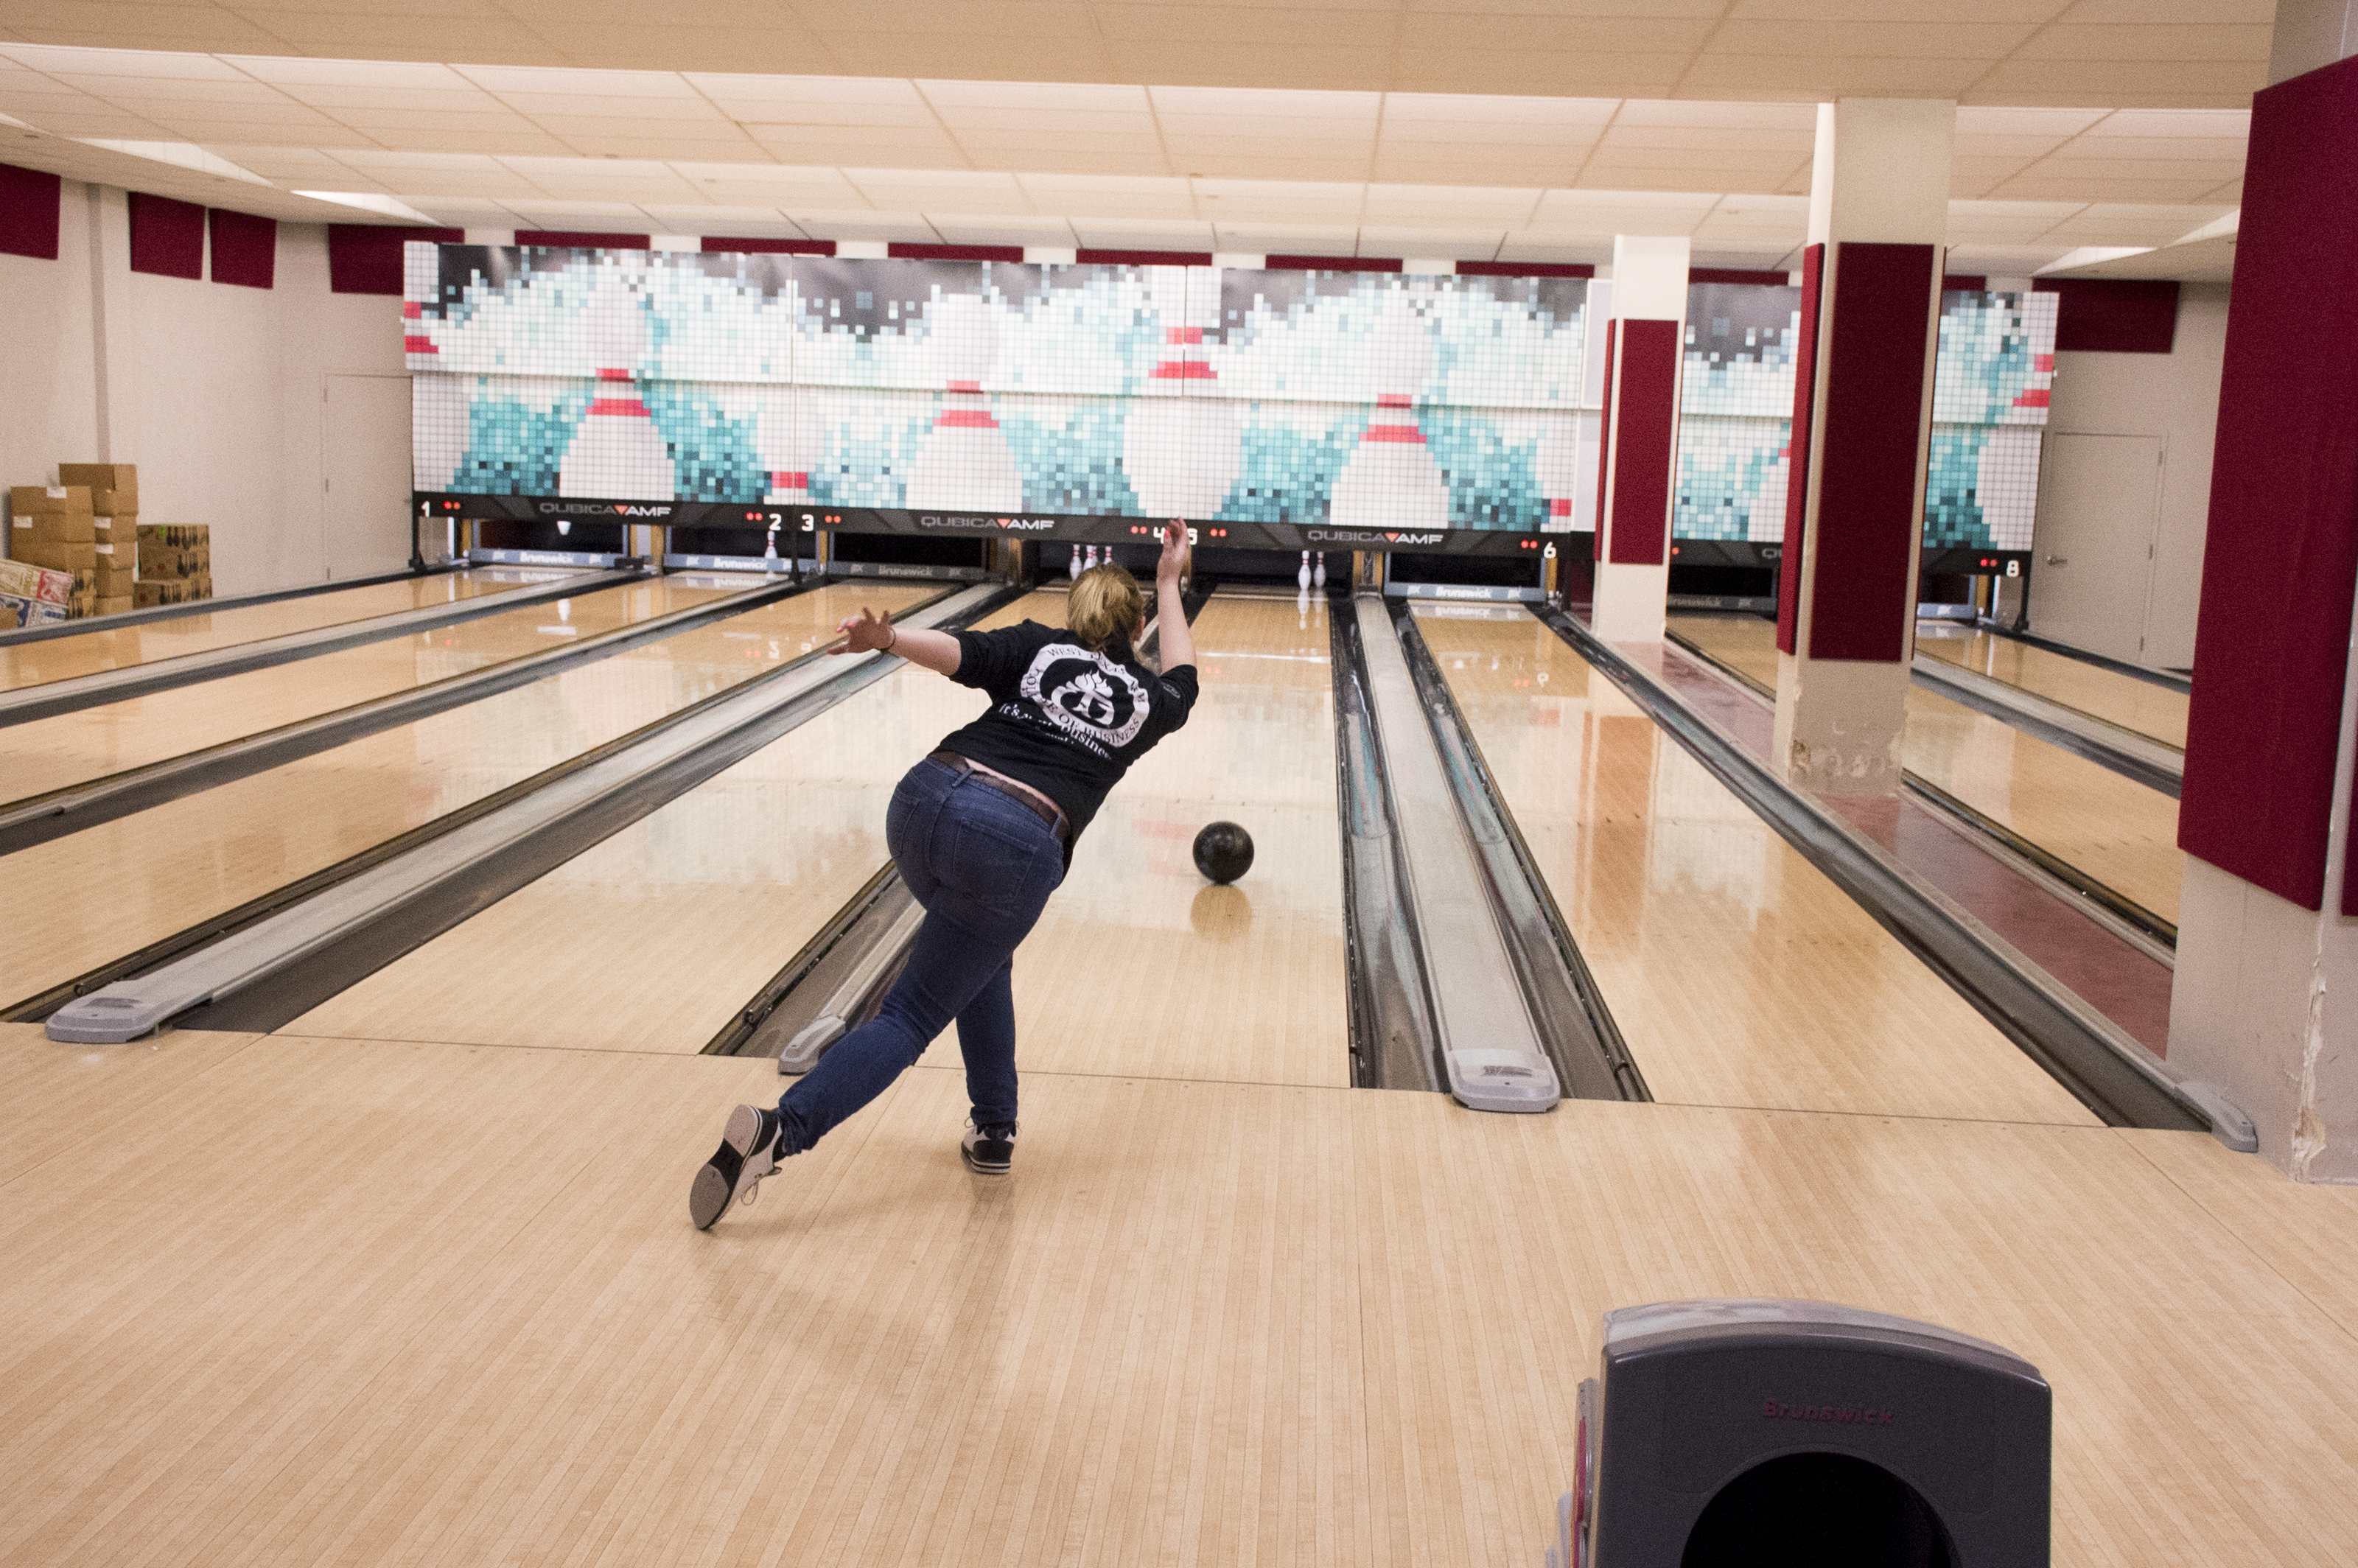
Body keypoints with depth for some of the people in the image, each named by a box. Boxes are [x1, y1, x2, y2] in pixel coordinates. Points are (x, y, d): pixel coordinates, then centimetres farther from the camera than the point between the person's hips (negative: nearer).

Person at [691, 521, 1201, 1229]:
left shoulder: (1037, 646, 17)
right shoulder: (1144, 701, 19)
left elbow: (959, 650, -4)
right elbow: (1180, 682, 43)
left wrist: (888, 637, -20)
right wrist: (1169, 585, 52)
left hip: (927, 800, 3)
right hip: (1013, 850, -3)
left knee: (984, 962, 30)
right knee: (913, 1014, 3)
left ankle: (995, 1131, 32)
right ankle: (781, 1129, -17)